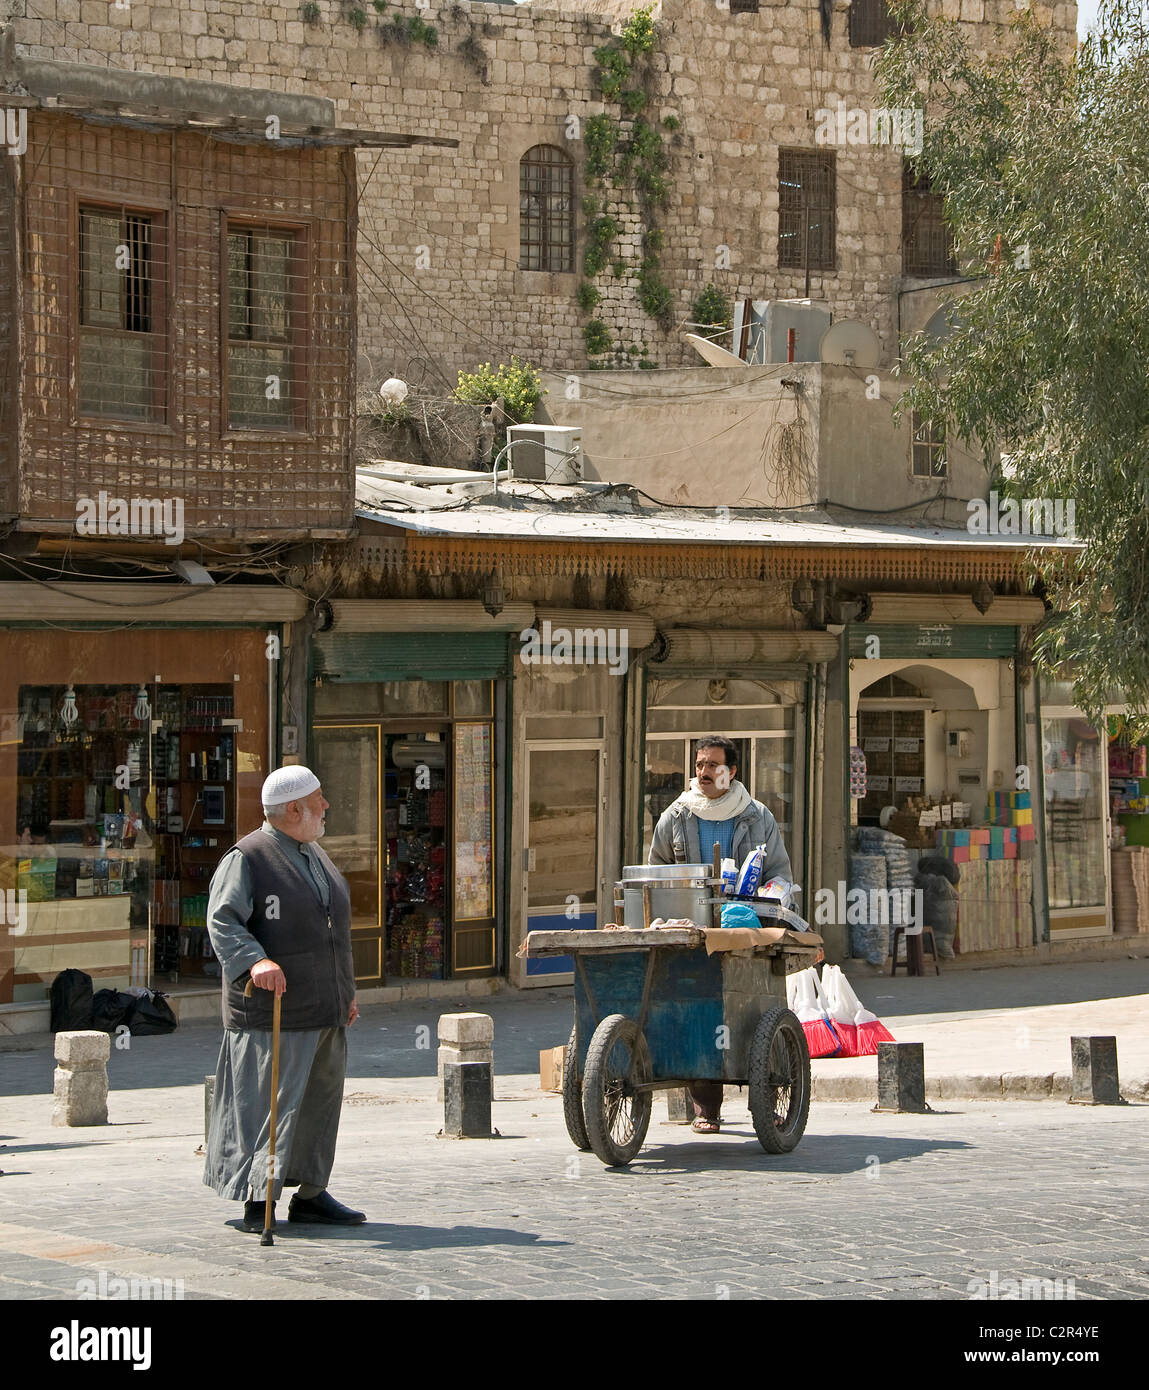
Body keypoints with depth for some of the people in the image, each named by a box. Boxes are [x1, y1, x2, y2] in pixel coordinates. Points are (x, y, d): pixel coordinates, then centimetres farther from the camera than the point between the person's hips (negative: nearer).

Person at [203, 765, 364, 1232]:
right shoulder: (247, 858, -8)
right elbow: (222, 921, -16)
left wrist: (346, 992, 22)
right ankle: (258, 1202, -4)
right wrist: (255, 961, -32)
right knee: (270, 1103, -8)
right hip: (275, 1011, -8)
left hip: (325, 1011, 8)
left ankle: (310, 1194, 21)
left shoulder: (315, 856, 18)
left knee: (321, 1100, 11)